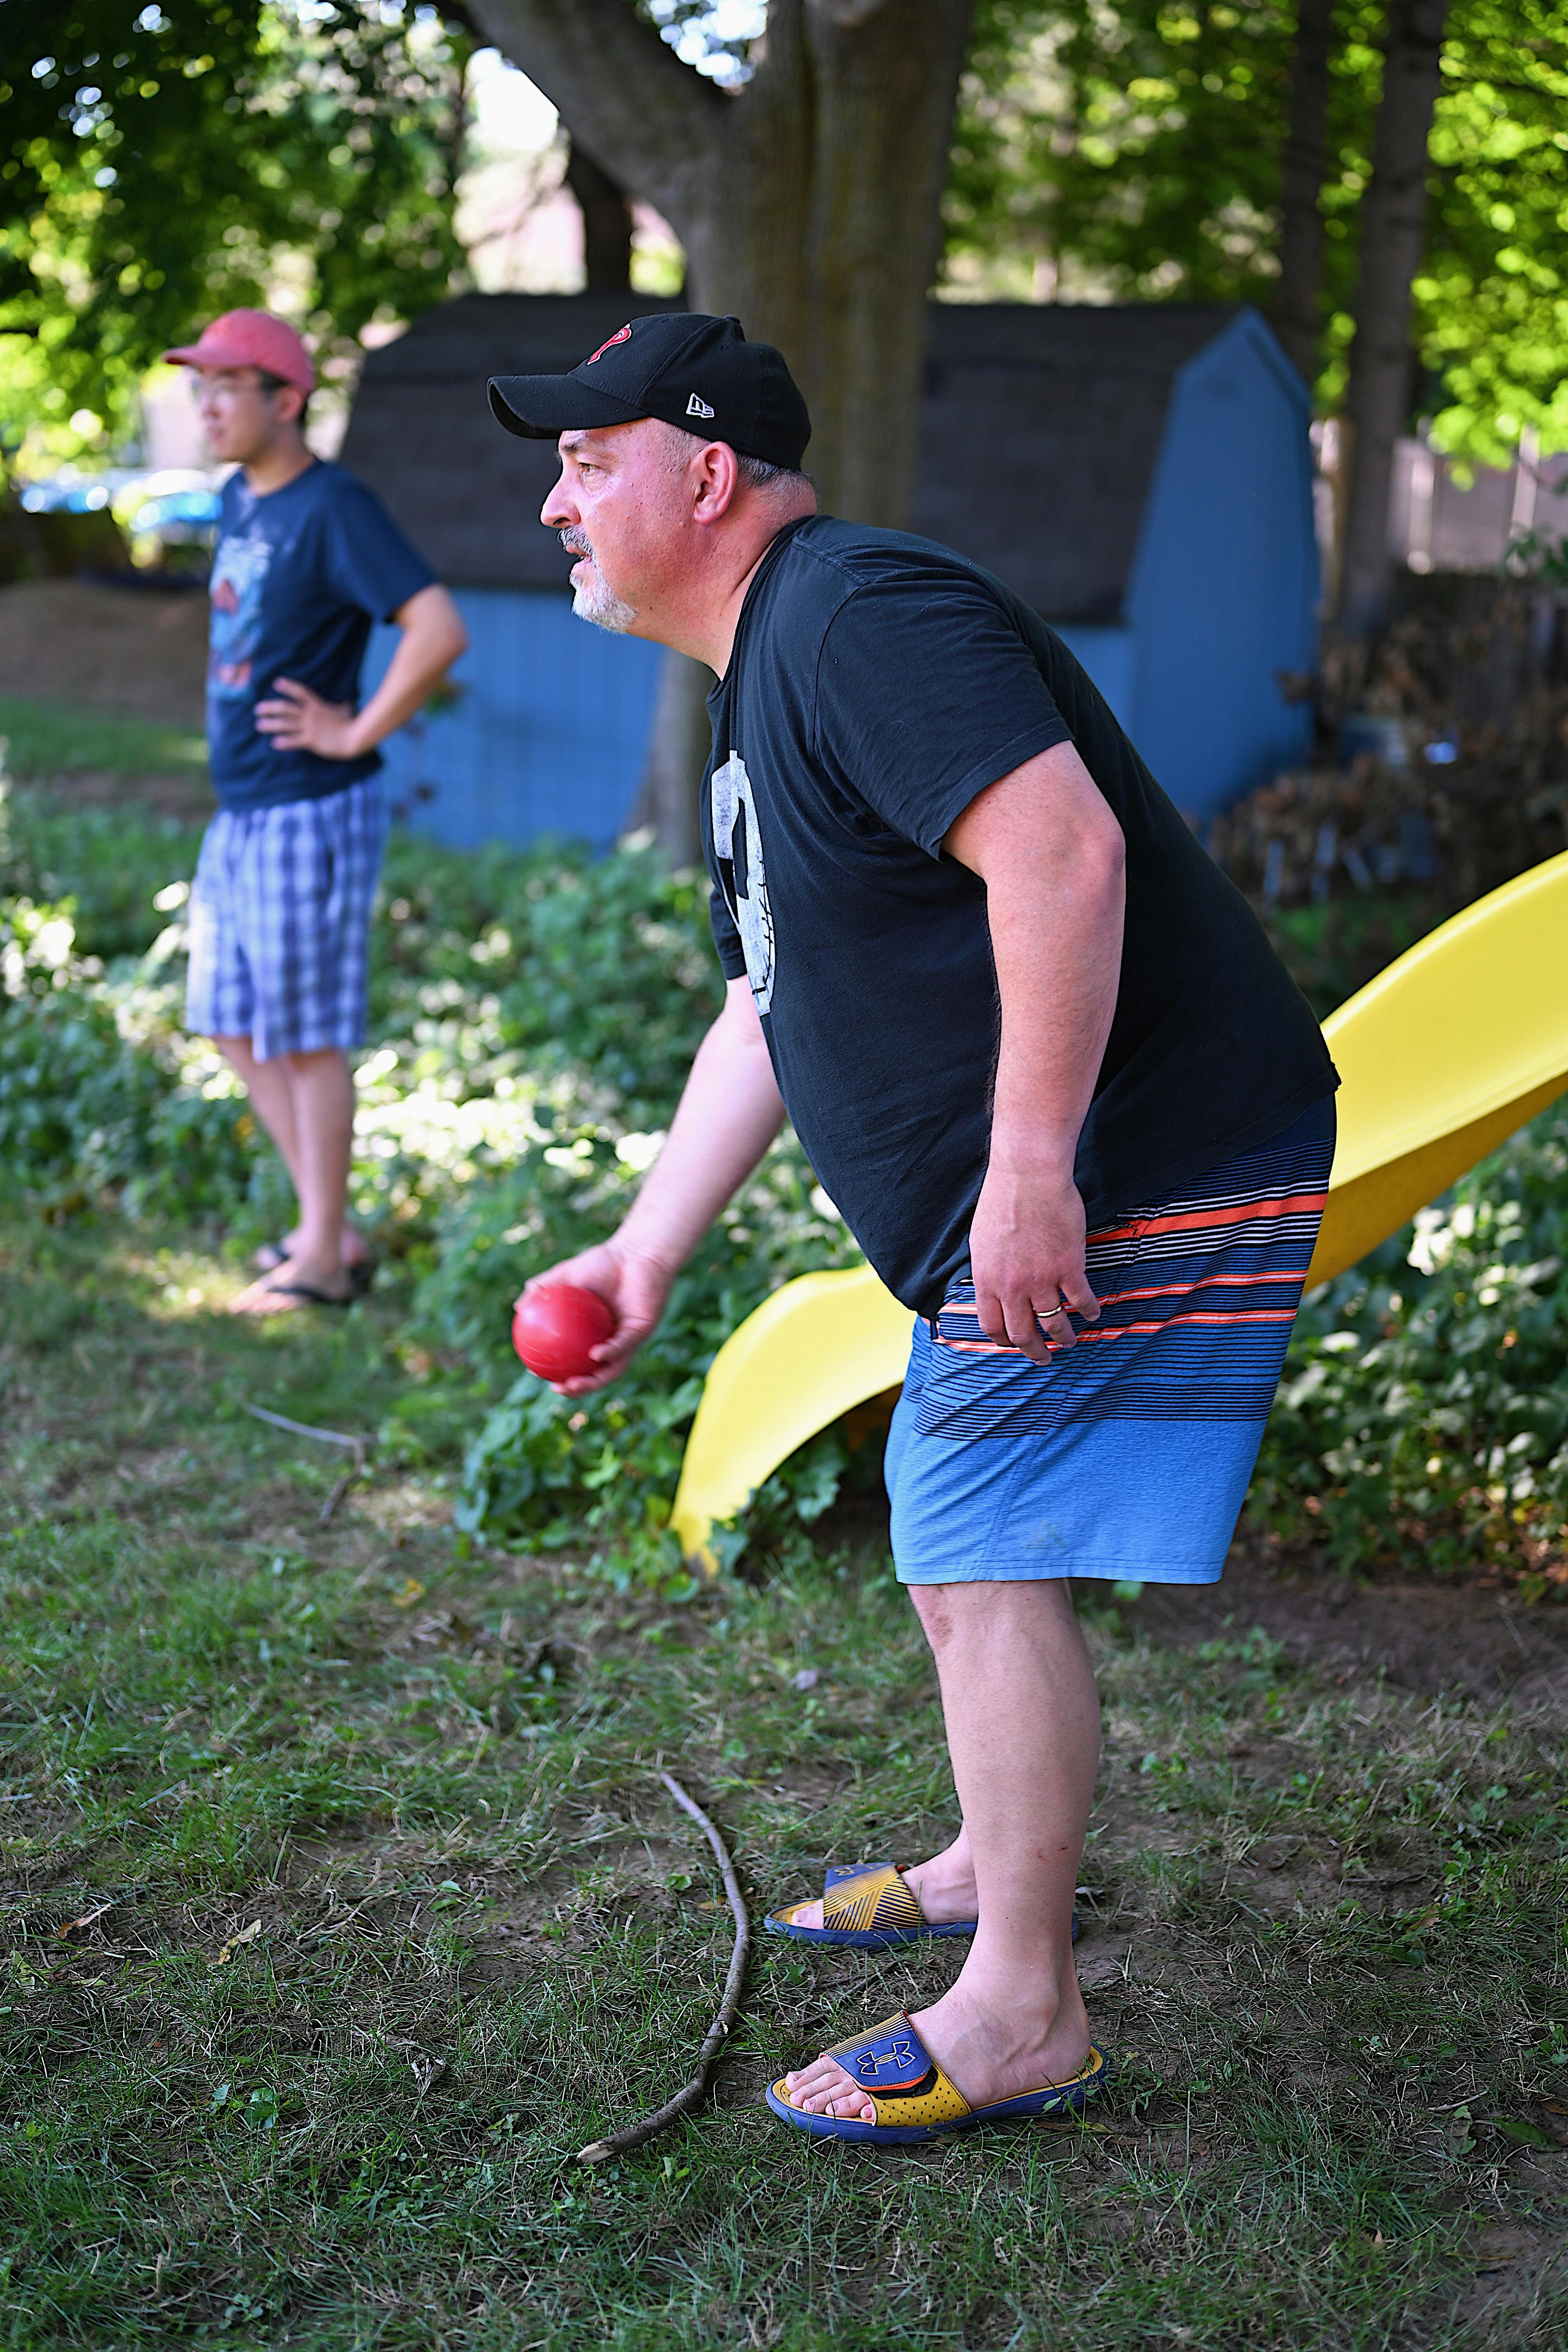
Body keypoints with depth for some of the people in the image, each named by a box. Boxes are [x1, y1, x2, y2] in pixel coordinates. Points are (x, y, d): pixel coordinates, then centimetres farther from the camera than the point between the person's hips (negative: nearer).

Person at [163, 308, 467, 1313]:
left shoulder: (334, 507, -16)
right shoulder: (238, 500, 11)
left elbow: (441, 632, -25)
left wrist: (357, 733, -18)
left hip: (309, 815, -9)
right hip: (239, 812, 10)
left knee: (305, 1037, -1)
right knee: (234, 1024, 14)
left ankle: (322, 1257, 11)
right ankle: (329, 1226, 25)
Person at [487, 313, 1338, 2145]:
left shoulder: (859, 614, -16)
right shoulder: (762, 695, 19)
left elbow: (1063, 848, -29)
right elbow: (767, 1011, 23)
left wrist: (1031, 1168, -31)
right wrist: (645, 1252, 21)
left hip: (1132, 1171, -11)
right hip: (1012, 1209, 11)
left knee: (988, 1559, -9)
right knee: (948, 1541, 21)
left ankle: (1019, 2018, 2)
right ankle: (992, 1865, 40)